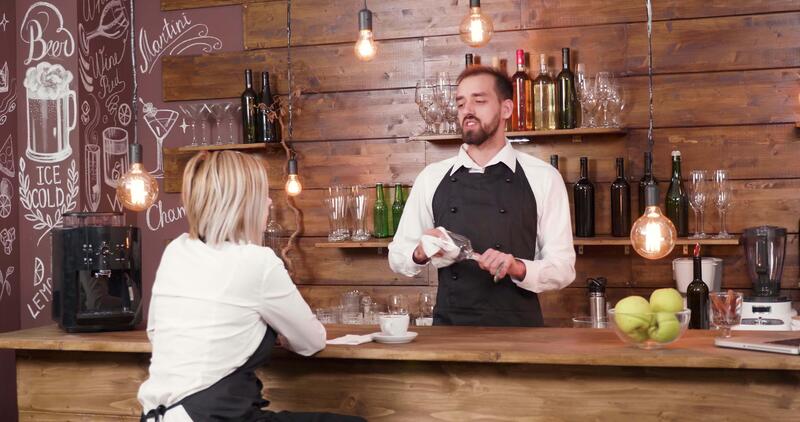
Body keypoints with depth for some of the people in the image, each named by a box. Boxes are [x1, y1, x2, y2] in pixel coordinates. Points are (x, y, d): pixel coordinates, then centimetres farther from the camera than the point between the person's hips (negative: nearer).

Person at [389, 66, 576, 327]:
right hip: (449, 324, 1)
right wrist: (420, 253, -8)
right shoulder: (431, 179, 9)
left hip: (518, 328, -1)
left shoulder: (542, 178, 2)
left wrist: (517, 268, -16)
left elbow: (562, 268, 2)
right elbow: (397, 257, 14)